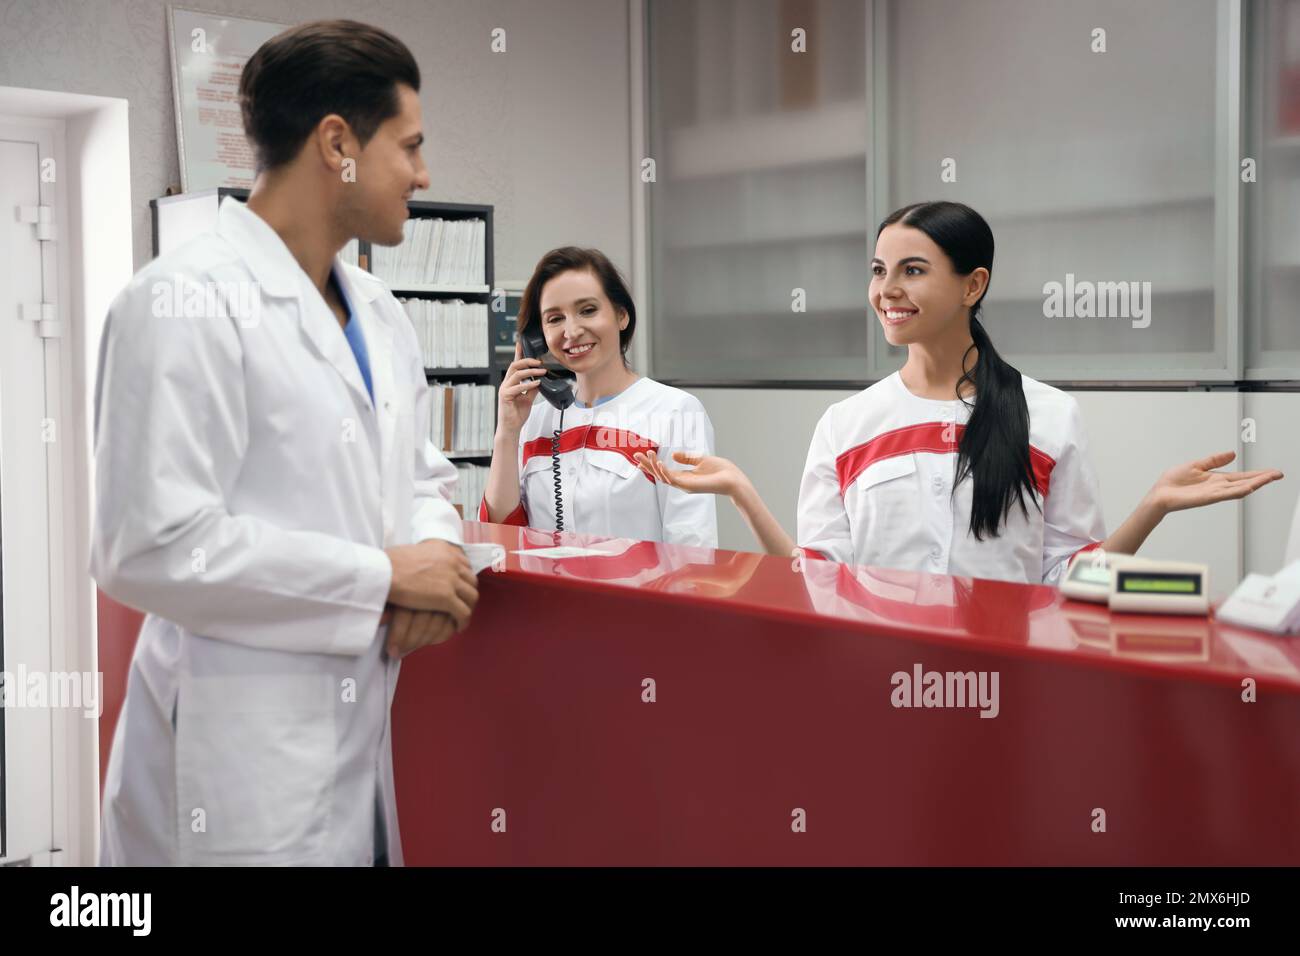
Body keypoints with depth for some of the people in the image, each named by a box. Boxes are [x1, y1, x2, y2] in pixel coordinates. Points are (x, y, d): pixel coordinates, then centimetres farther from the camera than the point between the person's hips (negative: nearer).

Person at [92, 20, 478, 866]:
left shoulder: (381, 315, 10)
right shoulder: (188, 302, -15)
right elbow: (152, 548, -22)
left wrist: (435, 553, -5)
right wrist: (387, 577, -15)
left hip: (374, 731, 8)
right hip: (243, 763, -7)